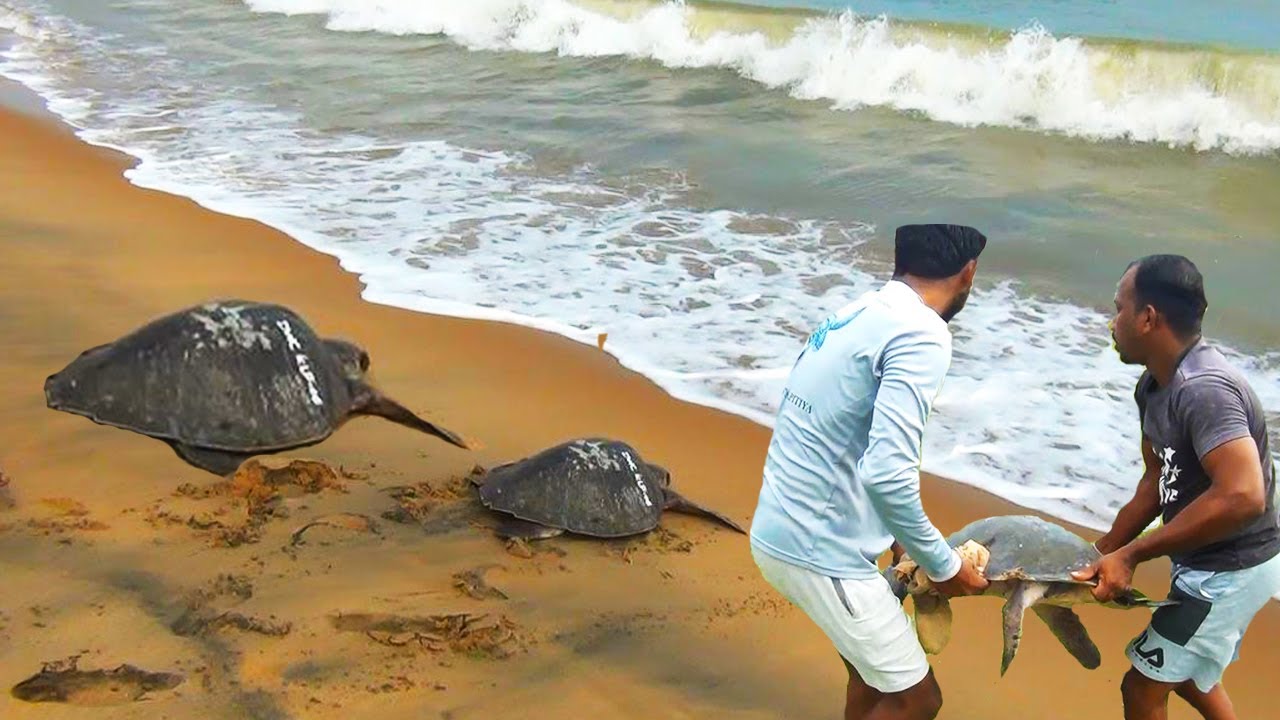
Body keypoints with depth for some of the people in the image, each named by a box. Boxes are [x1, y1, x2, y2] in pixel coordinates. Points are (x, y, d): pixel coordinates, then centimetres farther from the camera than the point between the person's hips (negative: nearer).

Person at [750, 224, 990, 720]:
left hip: (781, 533, 9)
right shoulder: (921, 335, -18)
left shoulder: (854, 315, 10)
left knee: (874, 675, 25)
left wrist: (890, 533, 25)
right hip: (819, 550, -9)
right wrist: (943, 565, -12)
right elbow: (887, 471, -27)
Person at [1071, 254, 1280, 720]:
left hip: (1232, 570, -10)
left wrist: (1131, 555, -33)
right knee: (1183, 671, 28)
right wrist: (1105, 551, 7)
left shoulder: (1203, 390, -30)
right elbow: (1158, 480, 11)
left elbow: (1243, 497, -39)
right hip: (1209, 563, 10)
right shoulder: (1155, 386, 1)